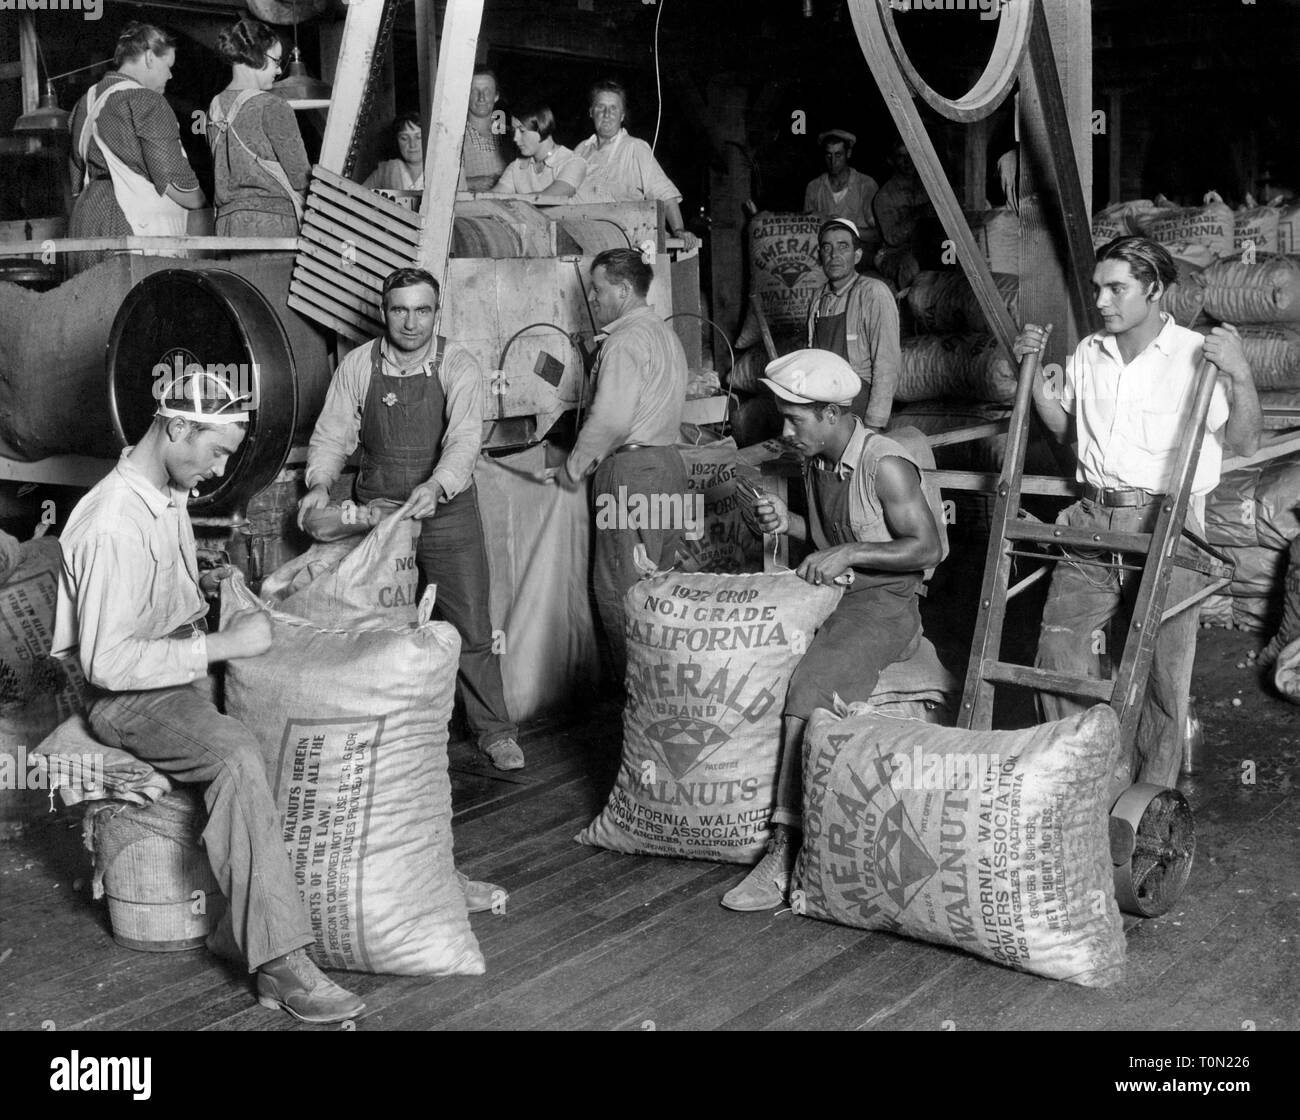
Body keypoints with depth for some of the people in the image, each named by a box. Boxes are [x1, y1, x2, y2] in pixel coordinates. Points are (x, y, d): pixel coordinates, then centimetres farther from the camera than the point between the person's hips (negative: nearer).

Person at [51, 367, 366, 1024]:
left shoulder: (169, 495, 9)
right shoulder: (113, 525, -23)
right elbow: (109, 663, -27)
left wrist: (204, 585, 8)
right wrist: (222, 645, -27)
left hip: (183, 668, 10)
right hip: (127, 698, -10)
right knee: (236, 754, -33)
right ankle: (279, 964, -35)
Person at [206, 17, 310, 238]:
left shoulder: (215, 108, 10)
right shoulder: (273, 108, -10)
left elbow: (222, 174, 14)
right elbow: (299, 174, -7)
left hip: (226, 218, 7)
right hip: (272, 218, -7)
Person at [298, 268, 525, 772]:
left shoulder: (458, 366, -8)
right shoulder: (357, 366, 0)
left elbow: (464, 439, -20)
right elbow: (332, 435, 1)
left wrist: (436, 485, -38)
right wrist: (320, 483, -18)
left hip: (446, 510, -2)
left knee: (470, 628, 2)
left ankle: (493, 730, 15)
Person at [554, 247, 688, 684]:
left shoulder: (626, 341, -13)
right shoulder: (665, 333, 17)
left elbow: (610, 419, -21)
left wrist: (573, 467, -8)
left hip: (633, 471, -10)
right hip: (669, 463, 10)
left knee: (620, 591, -4)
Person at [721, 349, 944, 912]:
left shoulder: (886, 465, -15)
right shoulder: (814, 463, 9)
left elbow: (927, 548, -15)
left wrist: (851, 553, -22)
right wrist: (786, 522, 3)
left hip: (886, 605, -8)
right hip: (826, 594, 9)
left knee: (808, 686, -30)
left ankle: (785, 847, -27)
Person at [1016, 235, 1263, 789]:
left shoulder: (1196, 355, -2)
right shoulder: (1088, 354, 13)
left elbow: (1244, 443, -4)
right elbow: (1061, 426, 26)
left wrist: (1240, 375, -17)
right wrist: (1033, 370, 14)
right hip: (1093, 519, 4)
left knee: (1162, 664, 0)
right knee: (1058, 641, -3)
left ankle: (1152, 790, 14)